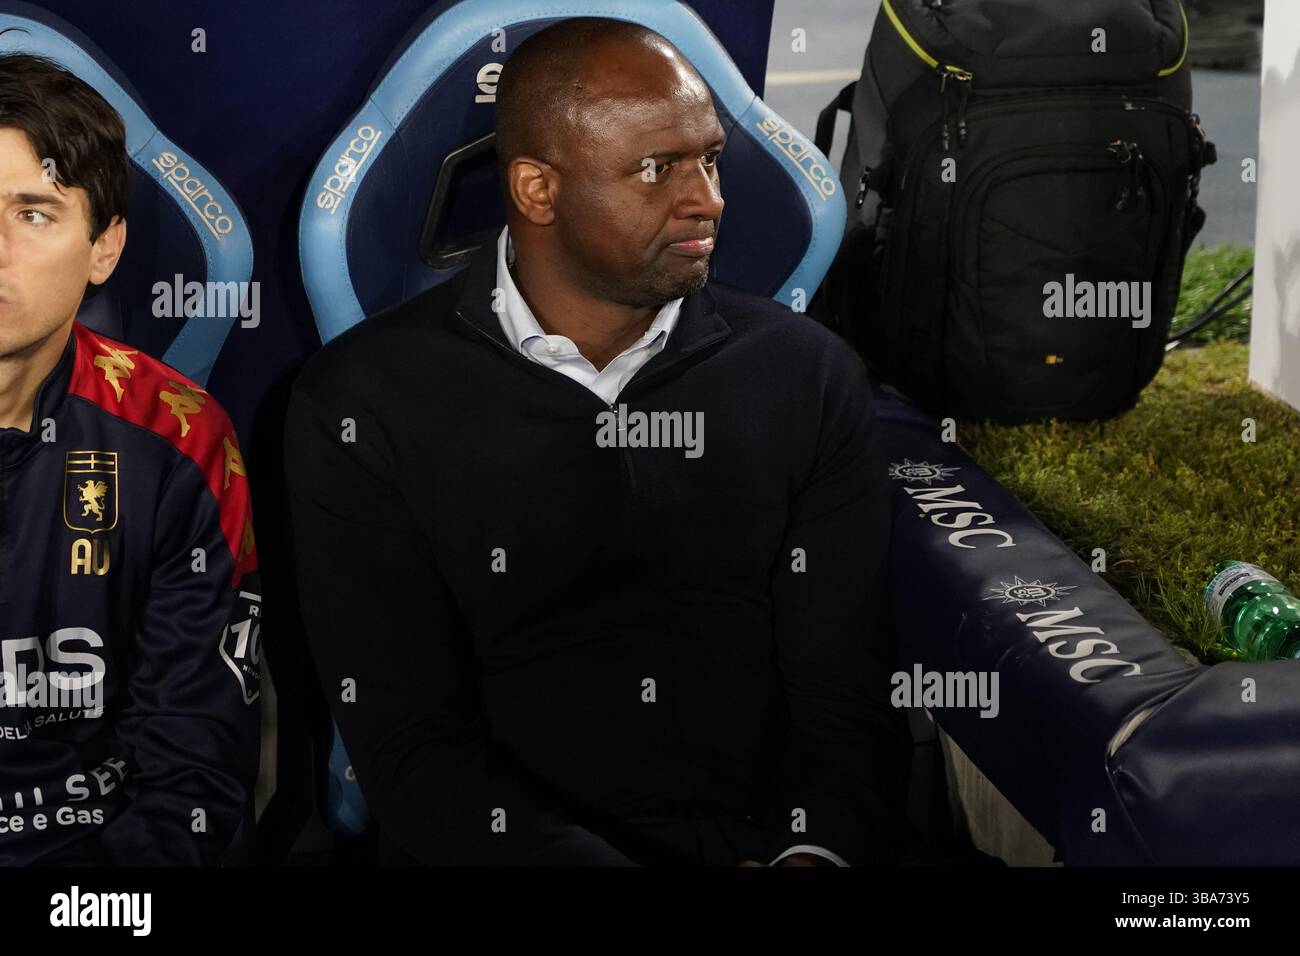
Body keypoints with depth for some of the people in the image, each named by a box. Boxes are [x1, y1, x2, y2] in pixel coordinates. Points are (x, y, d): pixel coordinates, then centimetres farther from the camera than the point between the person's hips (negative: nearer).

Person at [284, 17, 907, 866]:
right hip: (511, 848, -1)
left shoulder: (808, 378, 3)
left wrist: (817, 854, -20)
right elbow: (410, 744, -7)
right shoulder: (365, 405, -3)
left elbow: (848, 699, 0)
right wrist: (594, 861, -21)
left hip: (770, 842, 2)